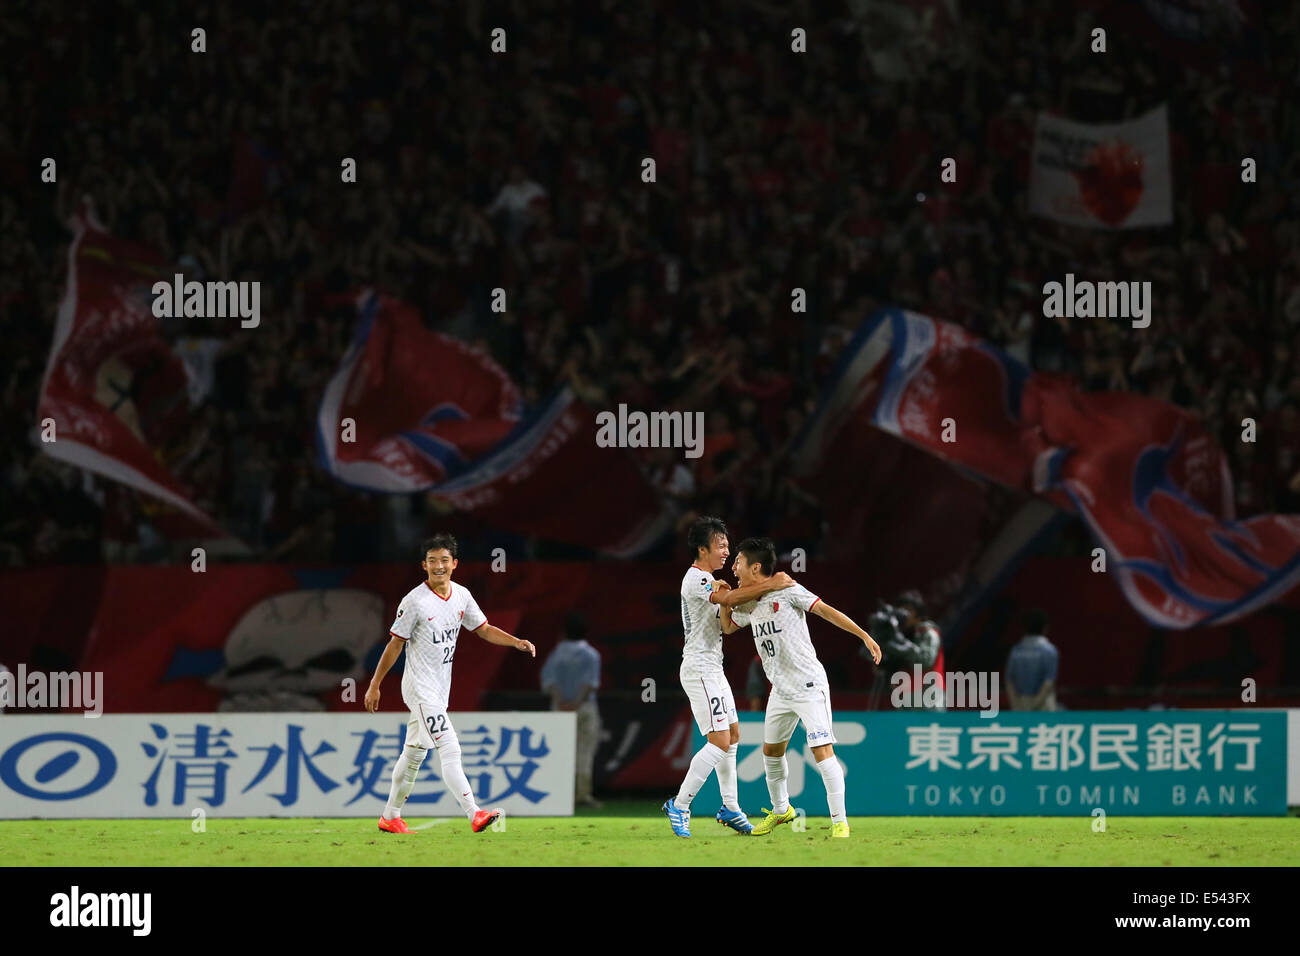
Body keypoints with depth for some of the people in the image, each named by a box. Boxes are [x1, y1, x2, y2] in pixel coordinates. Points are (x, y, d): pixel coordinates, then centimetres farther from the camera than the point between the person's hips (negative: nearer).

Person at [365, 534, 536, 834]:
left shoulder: (461, 596, 5)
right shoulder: (415, 601, -14)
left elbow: (483, 629, 13)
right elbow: (395, 644, -9)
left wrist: (516, 642, -3)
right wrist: (374, 685, -7)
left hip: (441, 687, 7)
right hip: (420, 687, -7)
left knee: (415, 753, 15)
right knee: (449, 749, -17)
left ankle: (390, 816, 25)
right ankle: (474, 815, -26)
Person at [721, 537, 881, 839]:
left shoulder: (786, 590, -12)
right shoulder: (749, 603, 10)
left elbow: (826, 610, -15)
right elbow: (728, 627, 25)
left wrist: (864, 636, -21)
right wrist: (724, 600, 6)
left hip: (809, 686, -8)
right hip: (780, 689, 8)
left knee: (822, 751, -15)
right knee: (771, 750, 18)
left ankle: (839, 822, -12)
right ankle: (780, 809, 38)